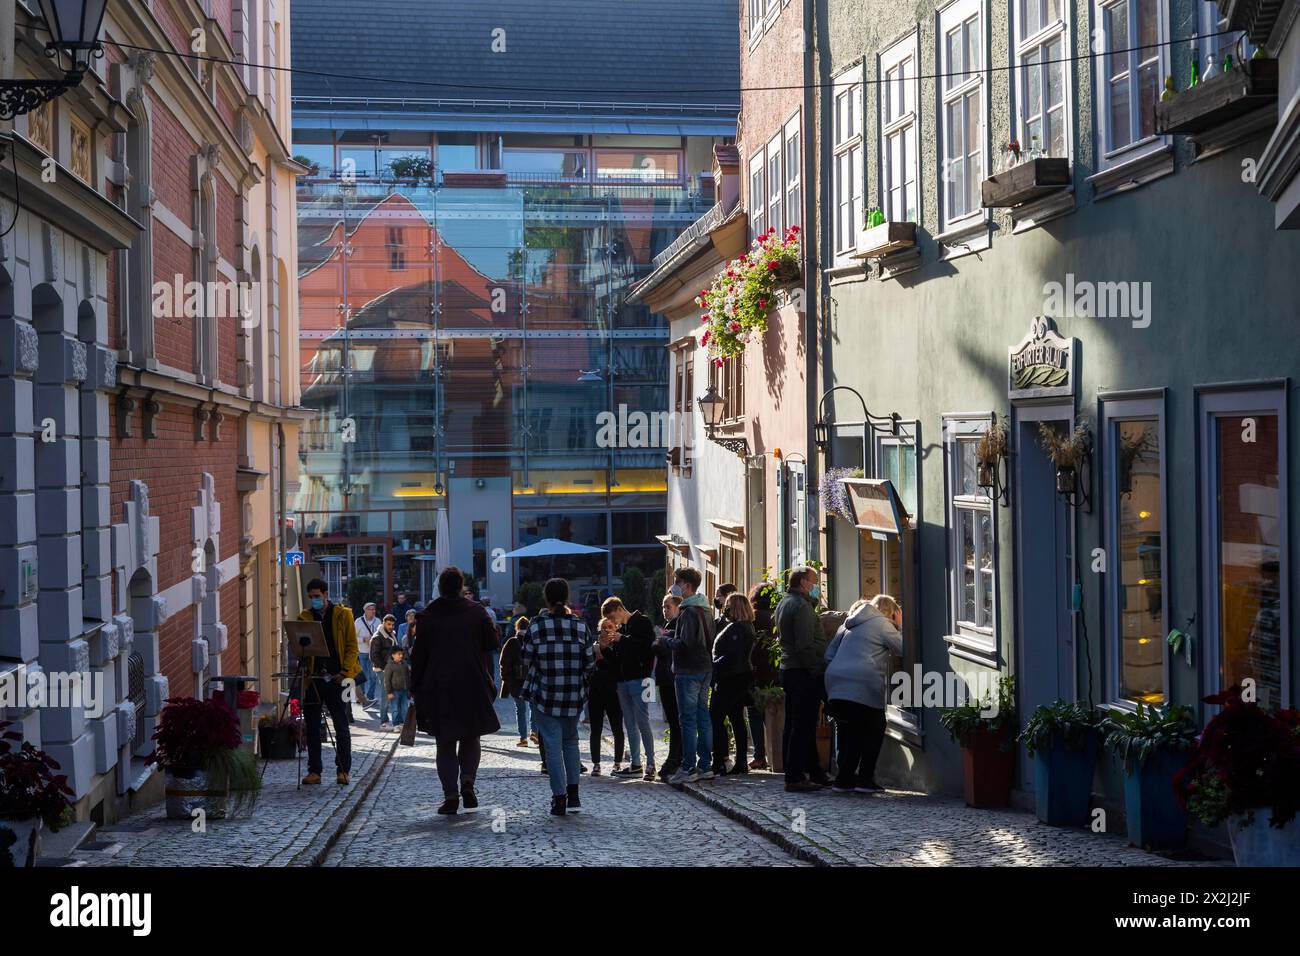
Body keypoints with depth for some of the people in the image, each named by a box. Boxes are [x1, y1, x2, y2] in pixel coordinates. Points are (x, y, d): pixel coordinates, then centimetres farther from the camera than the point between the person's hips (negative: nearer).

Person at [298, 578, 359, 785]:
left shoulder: (343, 615, 4)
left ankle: (343, 770, 8)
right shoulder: (304, 617, 11)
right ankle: (314, 770, 9)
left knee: (341, 726, 1)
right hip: (313, 678, 3)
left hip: (337, 677, -3)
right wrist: (302, 662, -8)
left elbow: (352, 646, 1)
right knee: (312, 727, 3)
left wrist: (345, 671, -10)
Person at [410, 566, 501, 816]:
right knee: (471, 738, 15)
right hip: (473, 687, 0)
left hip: (438, 688, 0)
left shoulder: (427, 616, -2)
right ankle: (467, 780, -7)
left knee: (445, 743, 6)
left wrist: (416, 688, 4)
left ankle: (450, 795, -2)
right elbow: (491, 643, 0)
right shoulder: (476, 612, -2)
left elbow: (418, 655, -2)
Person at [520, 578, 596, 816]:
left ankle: (559, 799, -3)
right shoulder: (579, 625, -2)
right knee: (570, 741, 17)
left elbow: (526, 659, 0)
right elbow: (590, 662, 1)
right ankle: (573, 796, 14)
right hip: (574, 696, 2)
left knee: (553, 745, 2)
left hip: (545, 694, -2)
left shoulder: (537, 625, -8)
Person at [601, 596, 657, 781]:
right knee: (630, 724, 9)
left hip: (639, 679, -8)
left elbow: (647, 645, -16)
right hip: (623, 681, 8)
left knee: (642, 722, -10)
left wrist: (622, 639, -14)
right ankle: (635, 764, 13)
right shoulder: (621, 628, 20)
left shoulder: (642, 622, -3)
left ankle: (650, 764, -5)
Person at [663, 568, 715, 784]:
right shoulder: (705, 610, 14)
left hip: (688, 672, -10)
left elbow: (684, 644, -23)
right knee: (703, 718, 11)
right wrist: (672, 635, 13)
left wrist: (666, 638, -5)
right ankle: (705, 766, 15)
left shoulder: (689, 612, -16)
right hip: (705, 669, 10)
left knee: (688, 720, -6)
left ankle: (688, 768, -5)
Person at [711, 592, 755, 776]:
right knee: (737, 719, 12)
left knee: (716, 719, -6)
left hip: (729, 679, -10)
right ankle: (741, 762, 13)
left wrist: (713, 668, -19)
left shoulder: (735, 628, -18)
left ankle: (719, 762, -9)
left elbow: (729, 656, -24)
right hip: (741, 678, 10)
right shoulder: (748, 627, 14)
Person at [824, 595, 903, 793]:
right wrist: (900, 626, 12)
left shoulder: (848, 624, 24)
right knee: (874, 731, 8)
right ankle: (865, 779, 3)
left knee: (848, 732, 15)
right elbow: (903, 649, 0)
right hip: (863, 686, -6)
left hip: (836, 686, 6)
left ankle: (844, 779, 11)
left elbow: (829, 654, 22)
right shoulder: (882, 624, 3)